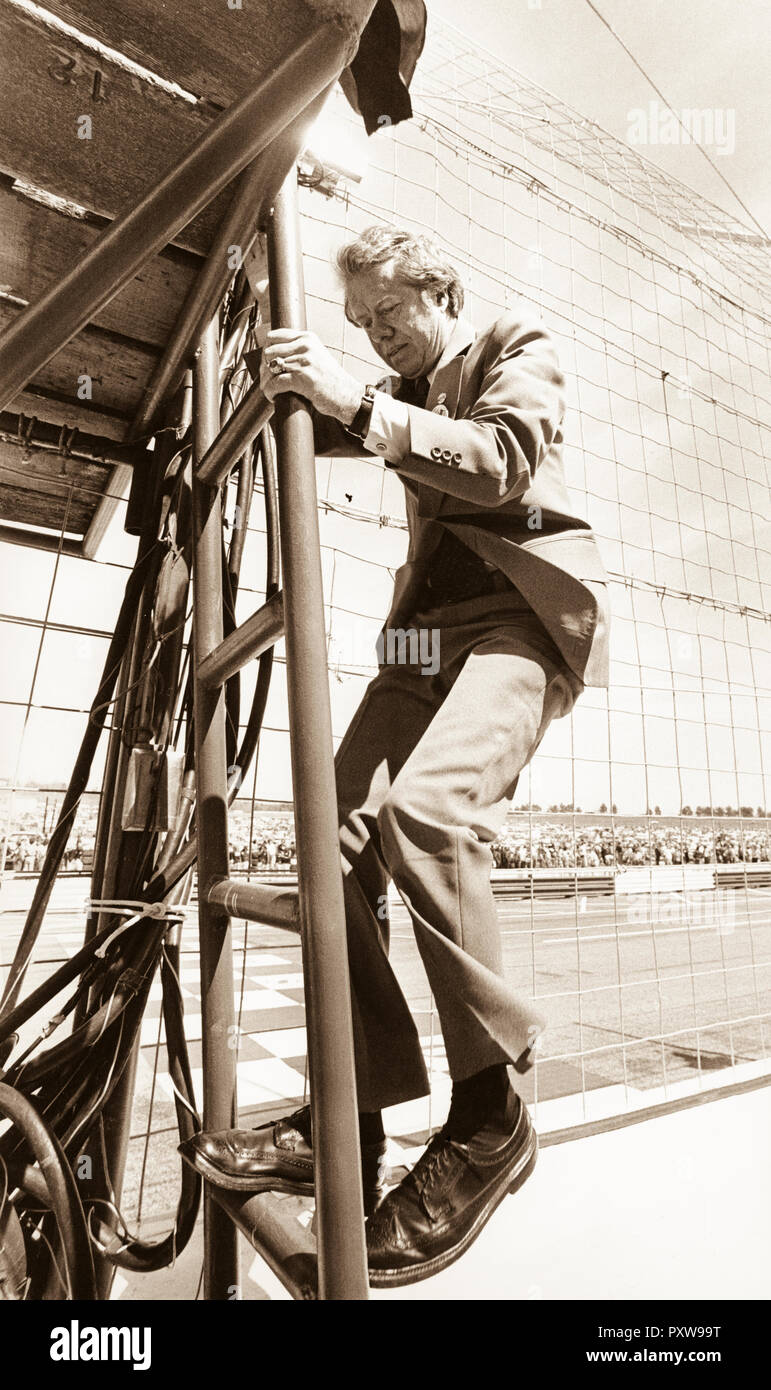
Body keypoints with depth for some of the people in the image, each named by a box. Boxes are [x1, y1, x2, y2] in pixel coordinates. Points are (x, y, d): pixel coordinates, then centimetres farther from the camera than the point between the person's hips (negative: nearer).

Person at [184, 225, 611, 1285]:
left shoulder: (516, 348, 11)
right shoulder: (397, 394, 28)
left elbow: (502, 463, -9)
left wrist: (358, 405, -16)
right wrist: (287, 388, 3)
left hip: (524, 612, -6)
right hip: (427, 628, 6)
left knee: (425, 807, -32)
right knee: (340, 838, -11)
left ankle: (489, 1113, -14)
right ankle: (347, 1127, -2)